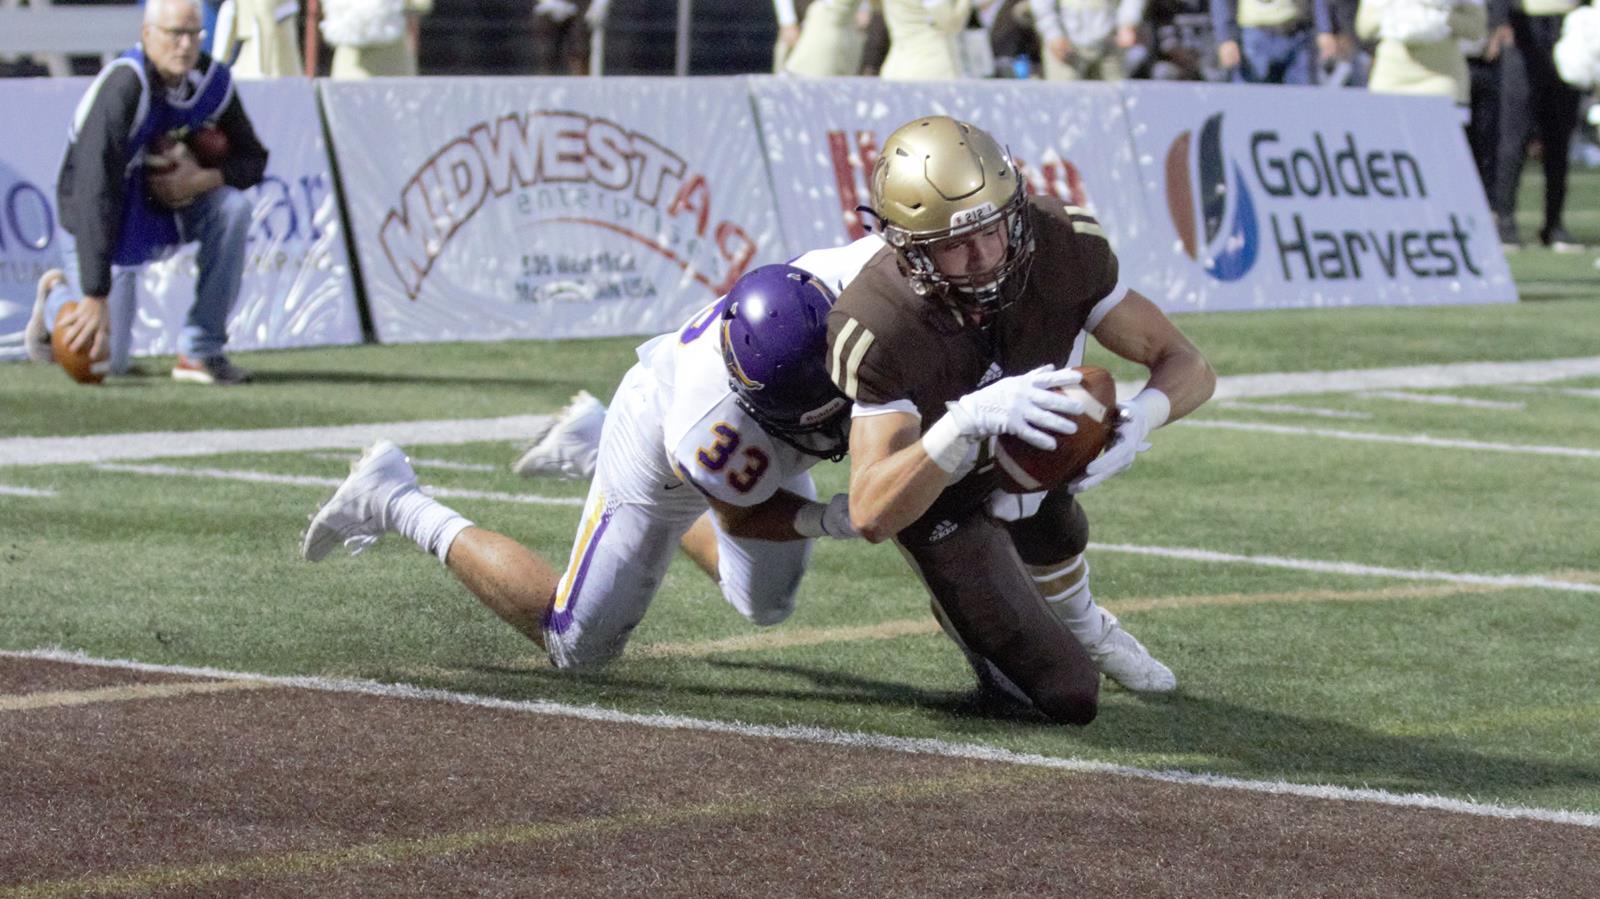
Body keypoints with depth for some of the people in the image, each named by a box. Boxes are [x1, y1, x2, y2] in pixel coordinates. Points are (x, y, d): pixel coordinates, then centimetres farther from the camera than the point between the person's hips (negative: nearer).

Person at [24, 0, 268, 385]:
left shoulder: (213, 81, -11)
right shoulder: (122, 89, -31)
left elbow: (252, 159, 0)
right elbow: (95, 195, -37)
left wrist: (202, 180, -24)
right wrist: (95, 297, -43)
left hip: (170, 206, 6)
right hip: (108, 226, -6)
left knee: (233, 206, -24)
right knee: (108, 360, -10)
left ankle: (201, 350, -15)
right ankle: (57, 295, 25)